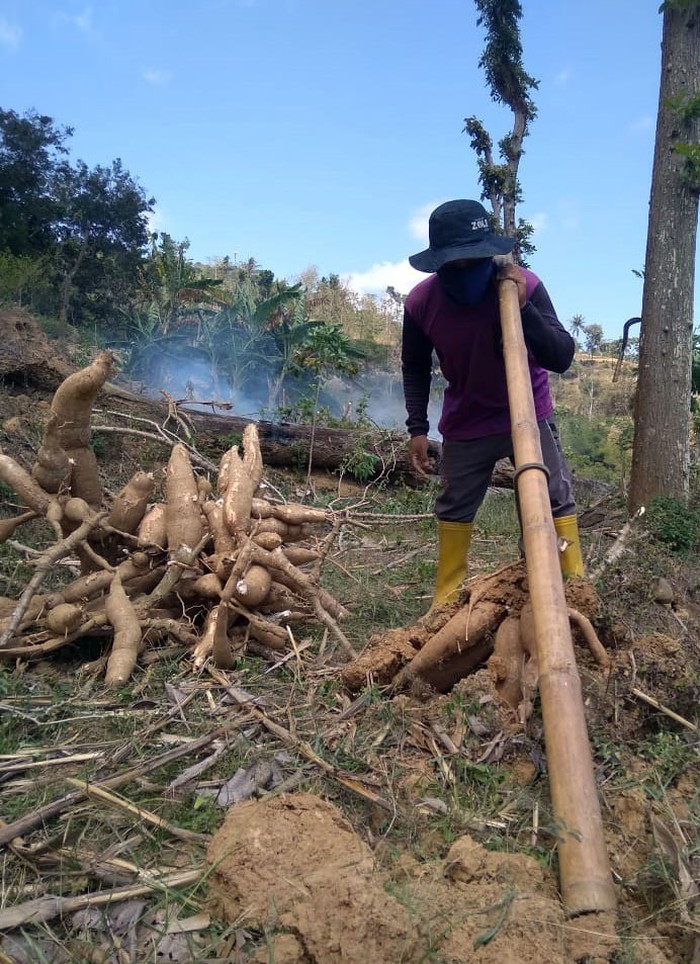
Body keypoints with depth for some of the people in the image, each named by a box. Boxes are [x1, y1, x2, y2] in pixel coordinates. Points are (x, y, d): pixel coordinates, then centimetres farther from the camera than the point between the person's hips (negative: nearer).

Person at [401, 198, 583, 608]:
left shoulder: (524, 285, -24)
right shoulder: (421, 302, -18)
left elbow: (562, 359, -28)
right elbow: (415, 368, -2)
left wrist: (523, 307, -40)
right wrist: (417, 428, -9)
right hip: (466, 423, 2)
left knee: (556, 498, -2)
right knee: (455, 507, 8)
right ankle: (445, 600, 21)